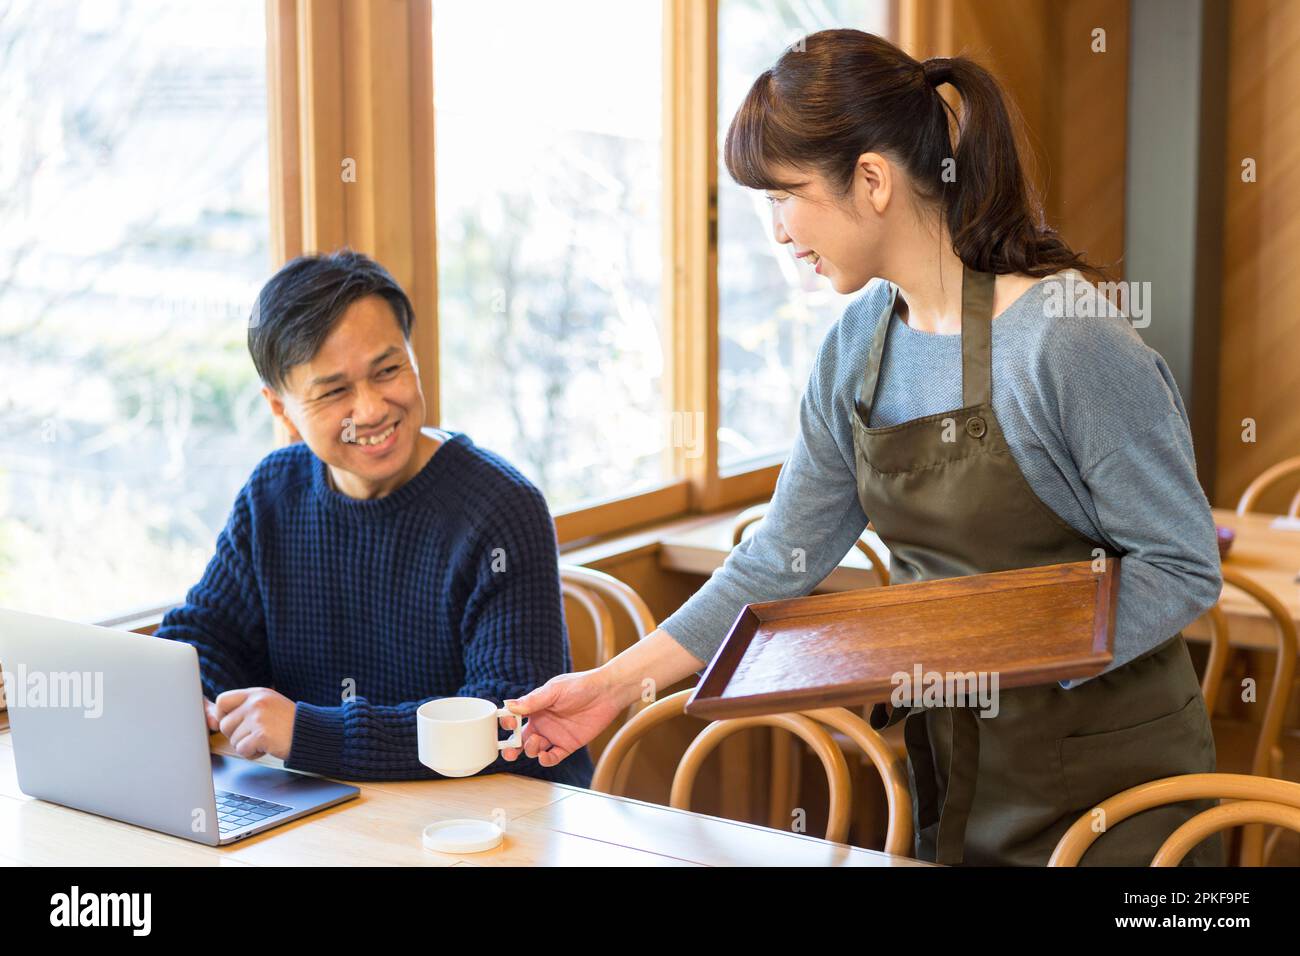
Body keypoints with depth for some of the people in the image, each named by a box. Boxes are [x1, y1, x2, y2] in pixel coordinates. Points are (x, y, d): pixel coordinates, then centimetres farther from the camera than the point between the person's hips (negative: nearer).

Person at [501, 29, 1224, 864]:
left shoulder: (1067, 337, -22)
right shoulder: (859, 344, -1)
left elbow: (1185, 566, -17)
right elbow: (781, 563, 4)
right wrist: (613, 686, 2)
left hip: (1104, 777, -6)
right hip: (955, 765, 6)